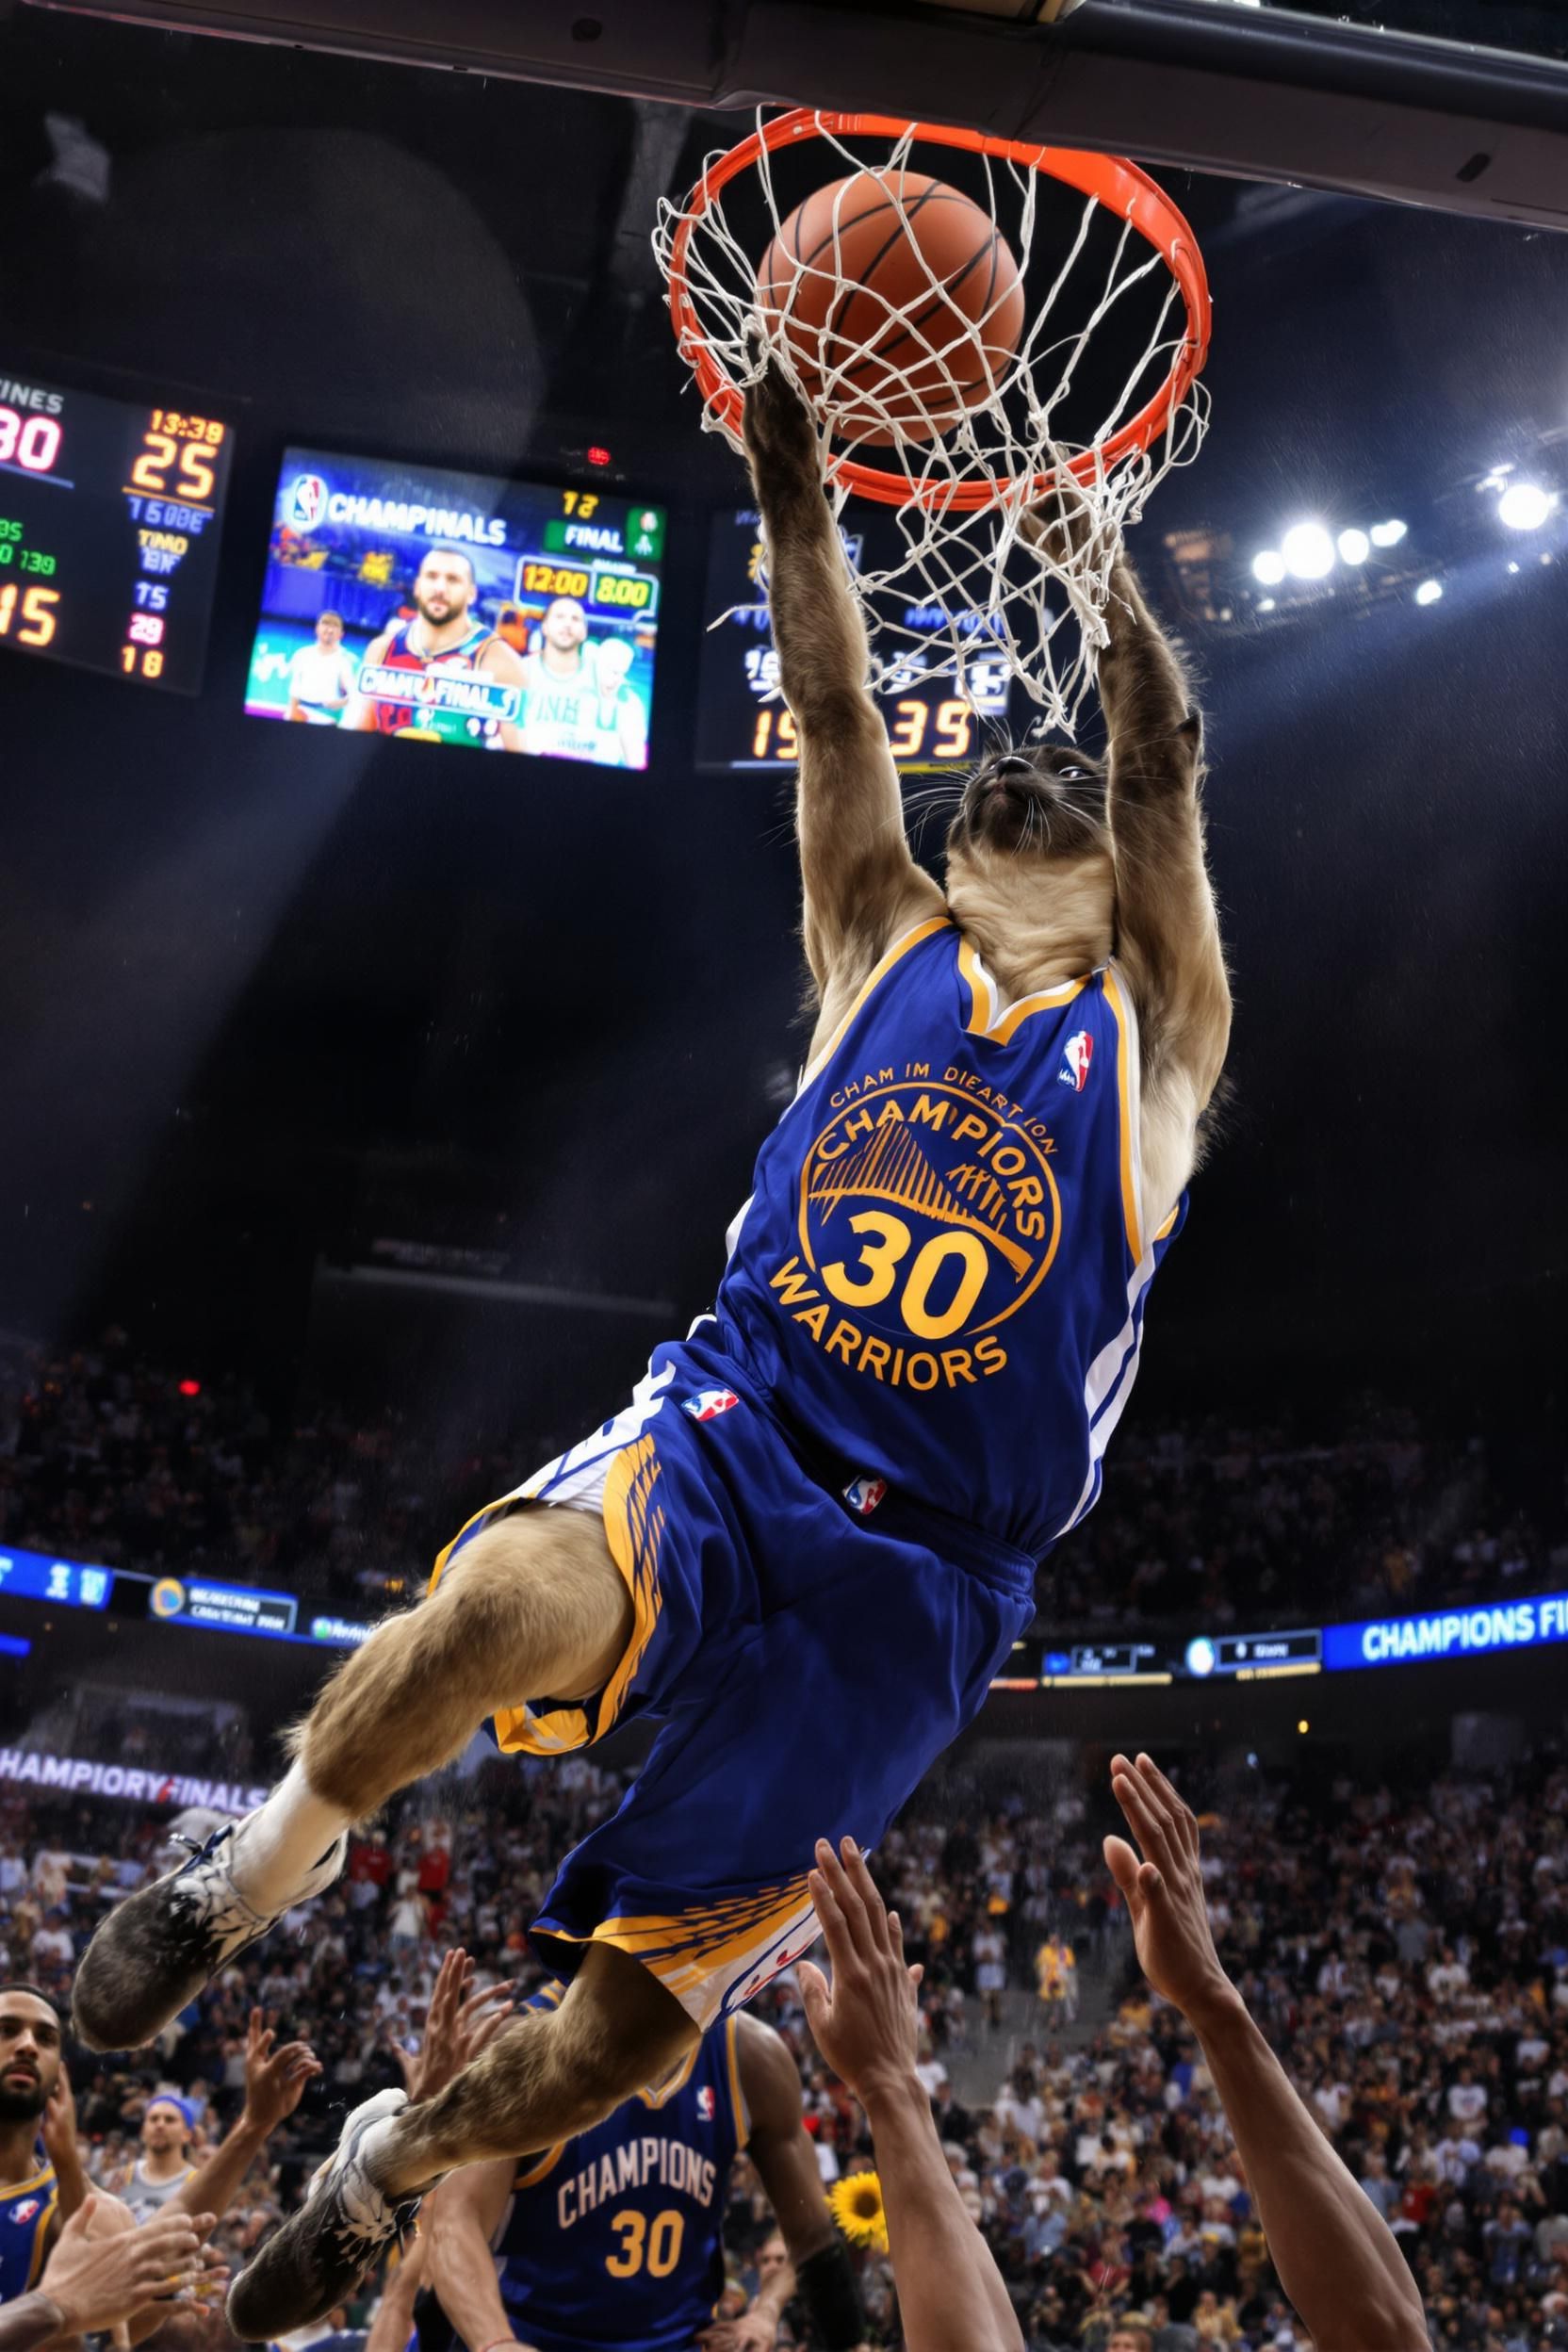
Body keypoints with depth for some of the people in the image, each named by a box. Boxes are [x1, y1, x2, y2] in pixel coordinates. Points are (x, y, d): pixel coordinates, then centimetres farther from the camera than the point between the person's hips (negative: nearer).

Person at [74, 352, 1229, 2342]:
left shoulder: (1153, 1034, 6)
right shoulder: (886, 951, 13)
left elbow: (1163, 770, -5)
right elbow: (836, 725, 3)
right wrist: (795, 491, -8)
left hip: (921, 1574, 0)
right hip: (732, 1429, 1)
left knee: (637, 2019, -1)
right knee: (507, 1602, -37)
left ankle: (388, 2167, 32)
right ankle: (258, 1868, -6)